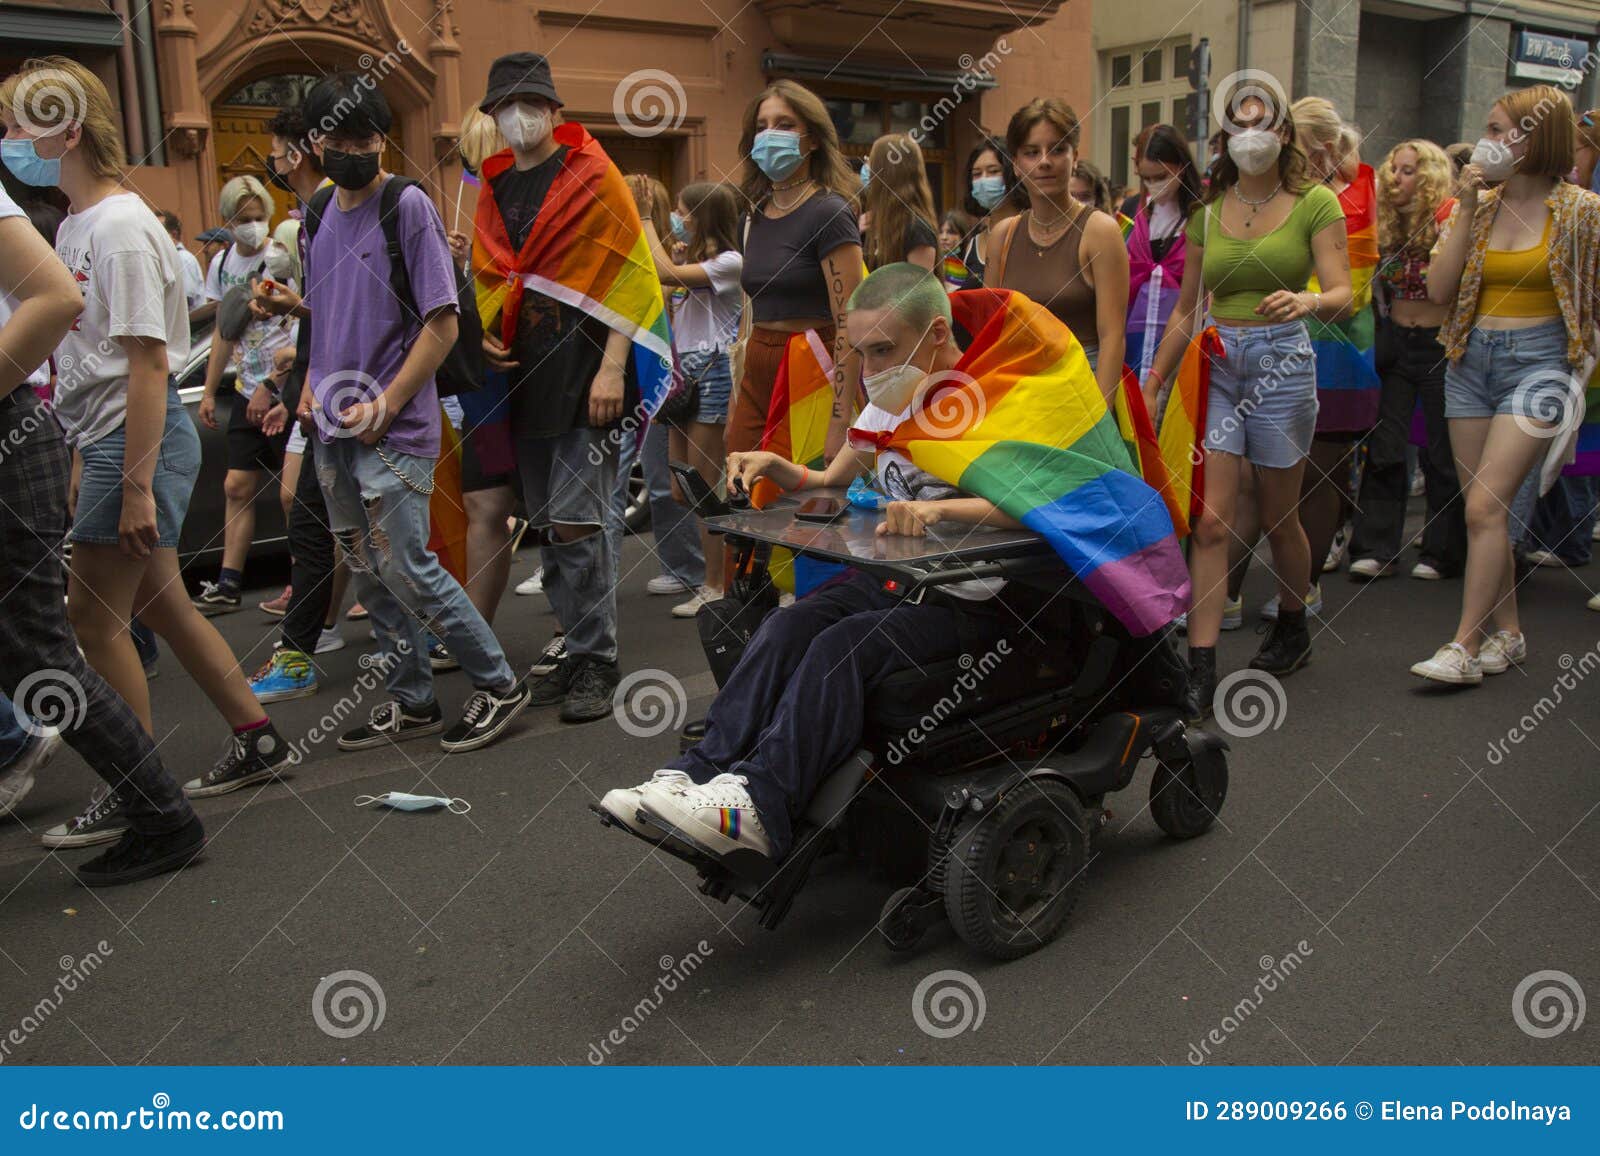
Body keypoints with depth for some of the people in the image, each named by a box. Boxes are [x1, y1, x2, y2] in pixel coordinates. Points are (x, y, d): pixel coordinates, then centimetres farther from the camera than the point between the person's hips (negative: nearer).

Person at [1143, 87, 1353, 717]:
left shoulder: (1315, 203, 0)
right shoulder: (1208, 209, 9)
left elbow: (1342, 296, -8)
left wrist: (1308, 301, -31)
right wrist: (1151, 385, 10)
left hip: (1282, 362, -2)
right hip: (1214, 362, 3)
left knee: (1277, 518, 9)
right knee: (1210, 523, -6)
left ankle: (1293, 627, 35)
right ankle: (1200, 670, -6)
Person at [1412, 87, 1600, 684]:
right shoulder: (1477, 204, 7)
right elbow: (1439, 289, -2)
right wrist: (1466, 211, -6)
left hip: (1537, 360, -5)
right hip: (1471, 360, 5)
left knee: (1484, 505, -15)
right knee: (1484, 508, 8)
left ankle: (1465, 647, -10)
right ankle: (1507, 633, 21)